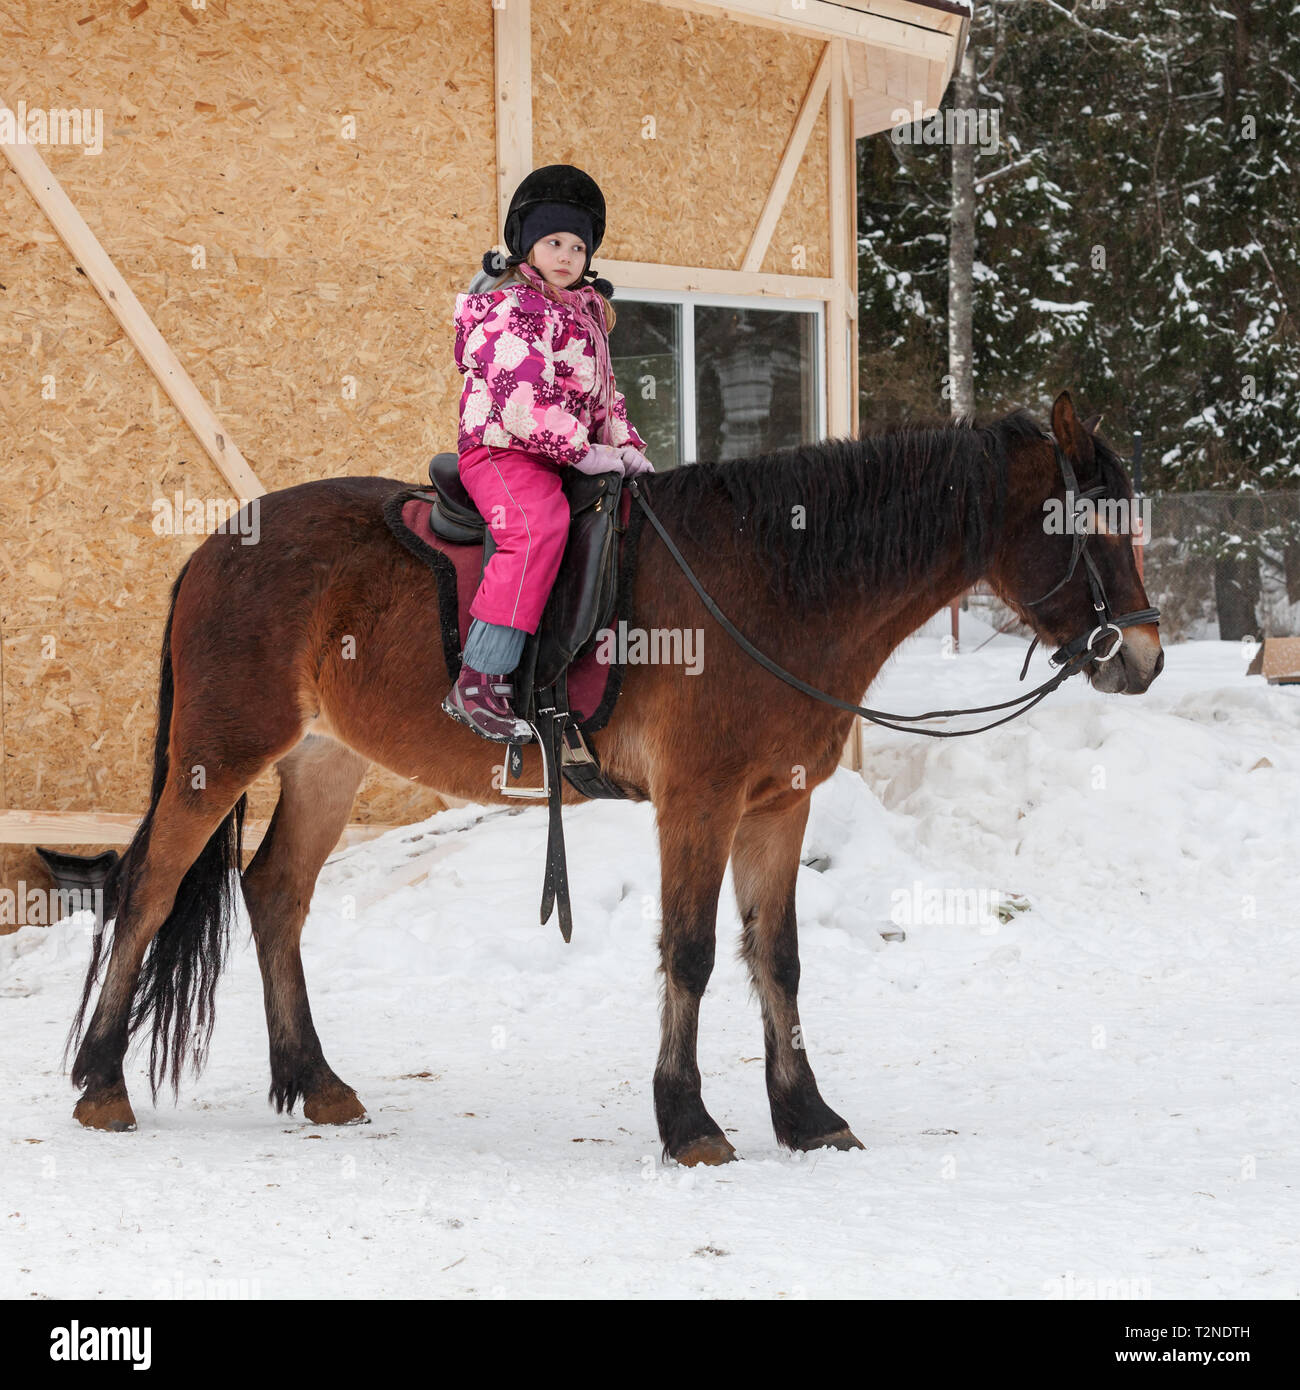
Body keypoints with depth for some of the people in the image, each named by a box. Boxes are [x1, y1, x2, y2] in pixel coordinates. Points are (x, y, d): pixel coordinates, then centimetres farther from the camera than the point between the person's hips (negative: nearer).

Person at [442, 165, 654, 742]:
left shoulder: (584, 314, 20)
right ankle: (477, 685, -39)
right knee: (539, 528, -33)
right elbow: (522, 397, -21)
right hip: (501, 450, -10)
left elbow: (604, 391, 27)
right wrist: (581, 451, -19)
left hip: (562, 457, 10)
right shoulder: (511, 309, -10)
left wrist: (625, 445, 9)